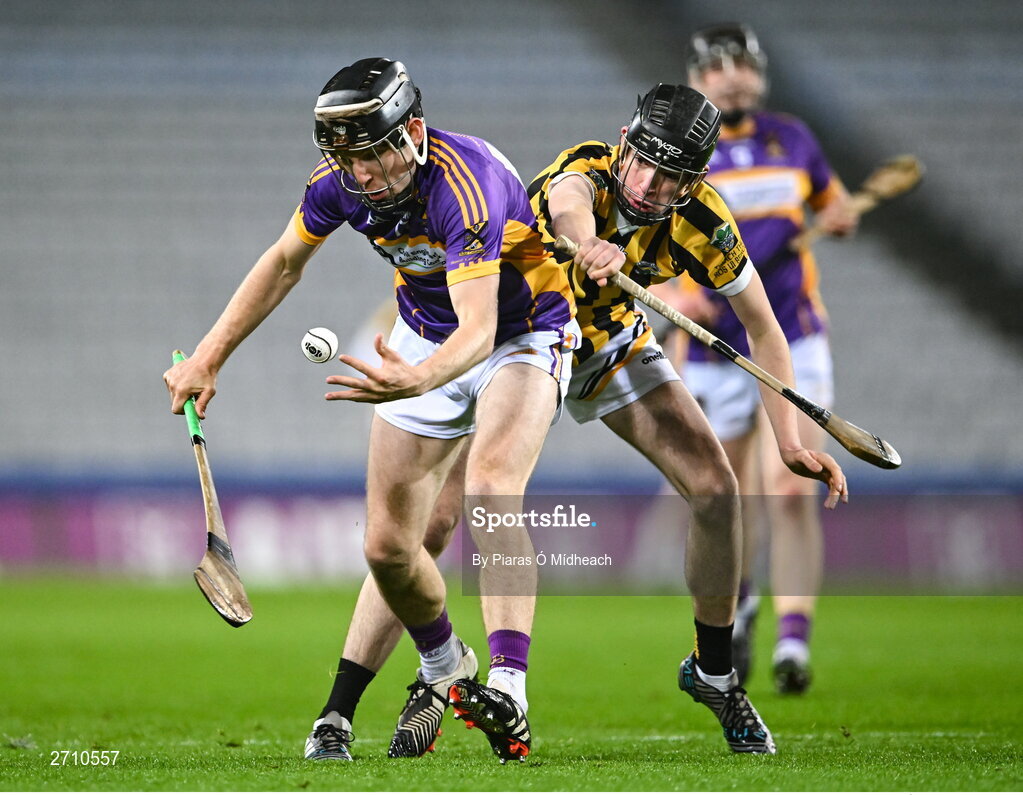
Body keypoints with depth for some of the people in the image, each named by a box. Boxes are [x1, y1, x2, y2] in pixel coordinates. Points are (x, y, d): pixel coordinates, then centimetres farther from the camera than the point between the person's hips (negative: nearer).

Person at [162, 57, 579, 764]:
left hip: (521, 335, -6)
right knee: (389, 547, 2)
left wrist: (419, 379, -65)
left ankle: (506, 687, -43)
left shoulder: (467, 185, -36)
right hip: (426, 339, 6)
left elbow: (478, 328, -45)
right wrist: (209, 357, 4)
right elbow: (285, 262, 6)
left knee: (490, 488, -34)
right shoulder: (340, 183, -15)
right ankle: (443, 668, 31)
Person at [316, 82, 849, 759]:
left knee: (716, 489, -9)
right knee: (434, 517, -17)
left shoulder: (702, 222, -22)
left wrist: (791, 442, -20)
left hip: (609, 339, 3)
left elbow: (764, 328, -9)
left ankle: (714, 672, 14)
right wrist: (588, 244, -86)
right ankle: (337, 713, -7)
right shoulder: (586, 171, -35)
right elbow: (568, 203, -62)